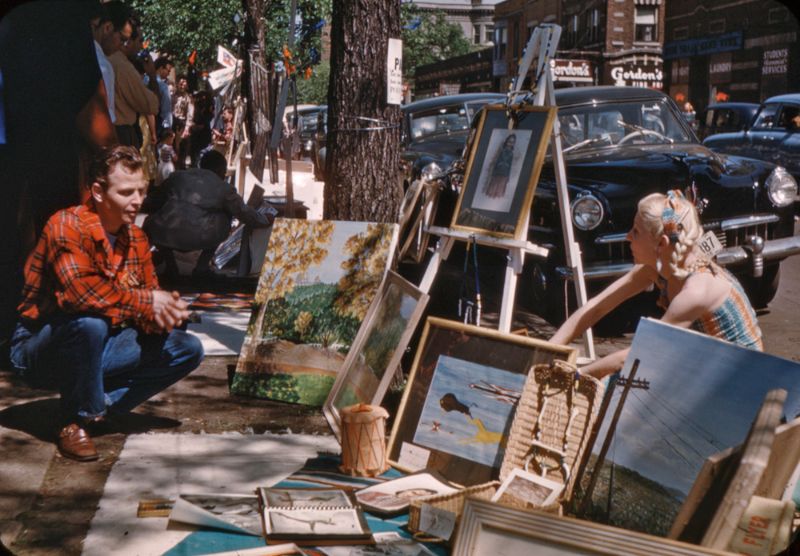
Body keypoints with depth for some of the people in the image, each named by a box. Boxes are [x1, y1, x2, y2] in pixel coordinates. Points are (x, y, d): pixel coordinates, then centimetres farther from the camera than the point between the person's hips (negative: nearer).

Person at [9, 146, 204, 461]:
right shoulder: (67, 226, -21)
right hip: (39, 349, -7)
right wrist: (145, 302, -28)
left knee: (188, 349, -4)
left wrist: (166, 311, -22)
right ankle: (76, 420, -16)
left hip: (97, 346, 7)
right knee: (89, 322, -39)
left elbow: (150, 293, 3)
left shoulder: (135, 238, 3)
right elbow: (79, 291, -36)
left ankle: (98, 406, -1)